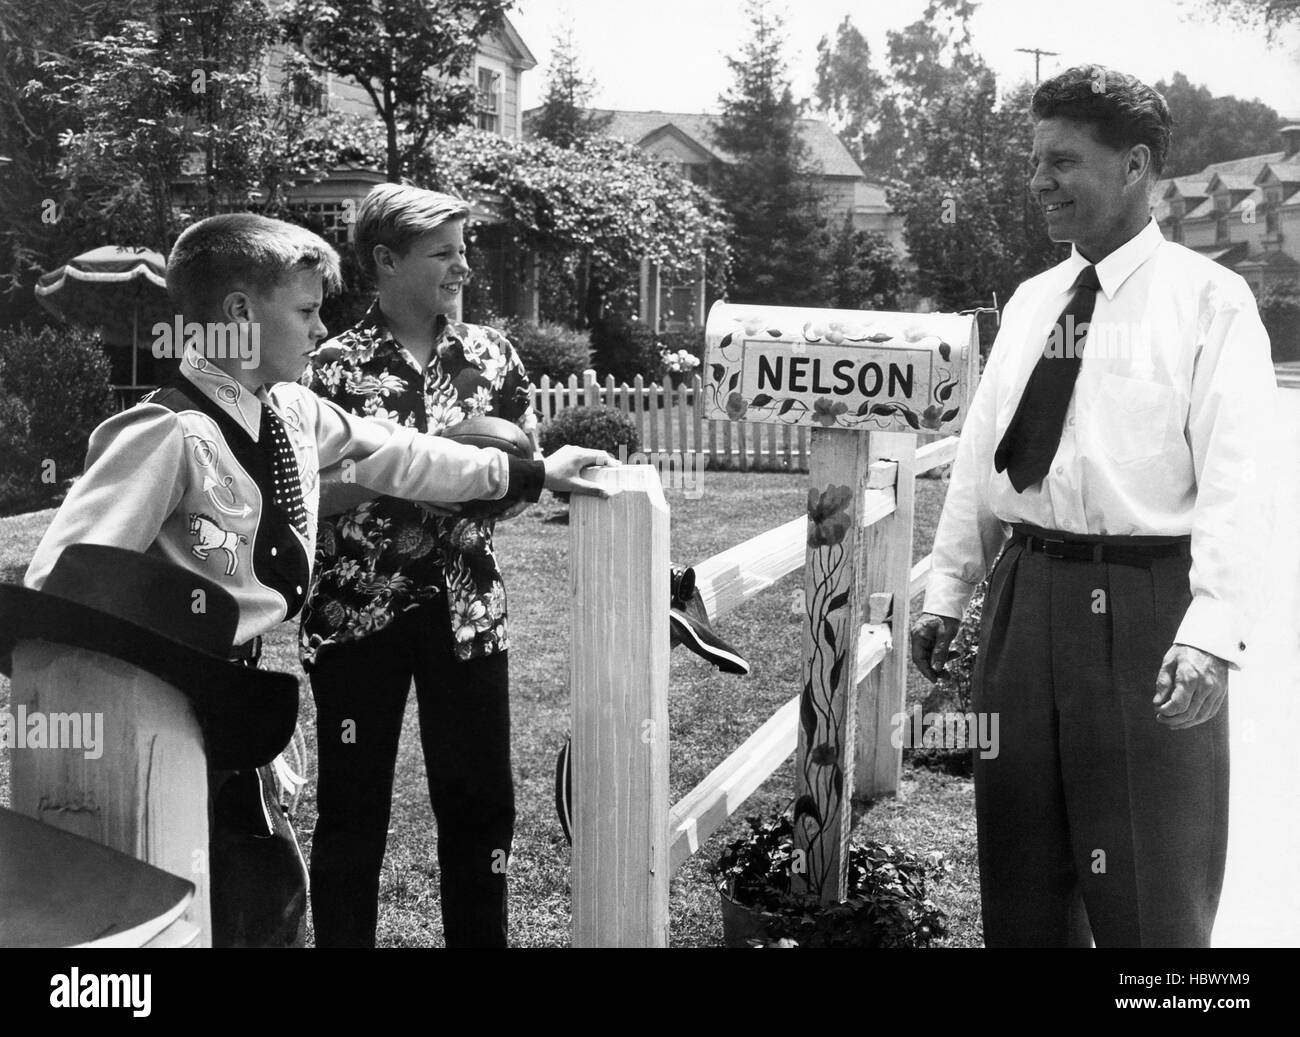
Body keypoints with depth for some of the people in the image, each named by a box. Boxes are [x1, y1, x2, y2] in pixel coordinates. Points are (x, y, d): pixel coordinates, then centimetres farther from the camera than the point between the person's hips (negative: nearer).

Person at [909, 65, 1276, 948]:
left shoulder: (1209, 298, -5)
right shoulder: (1028, 302, 12)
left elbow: (1236, 480, -14)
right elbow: (980, 454, 13)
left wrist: (1211, 636, -24)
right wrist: (948, 594, 10)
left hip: (1146, 599, -5)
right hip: (1028, 593, 6)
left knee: (1152, 891, 5)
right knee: (1021, 874, 14)